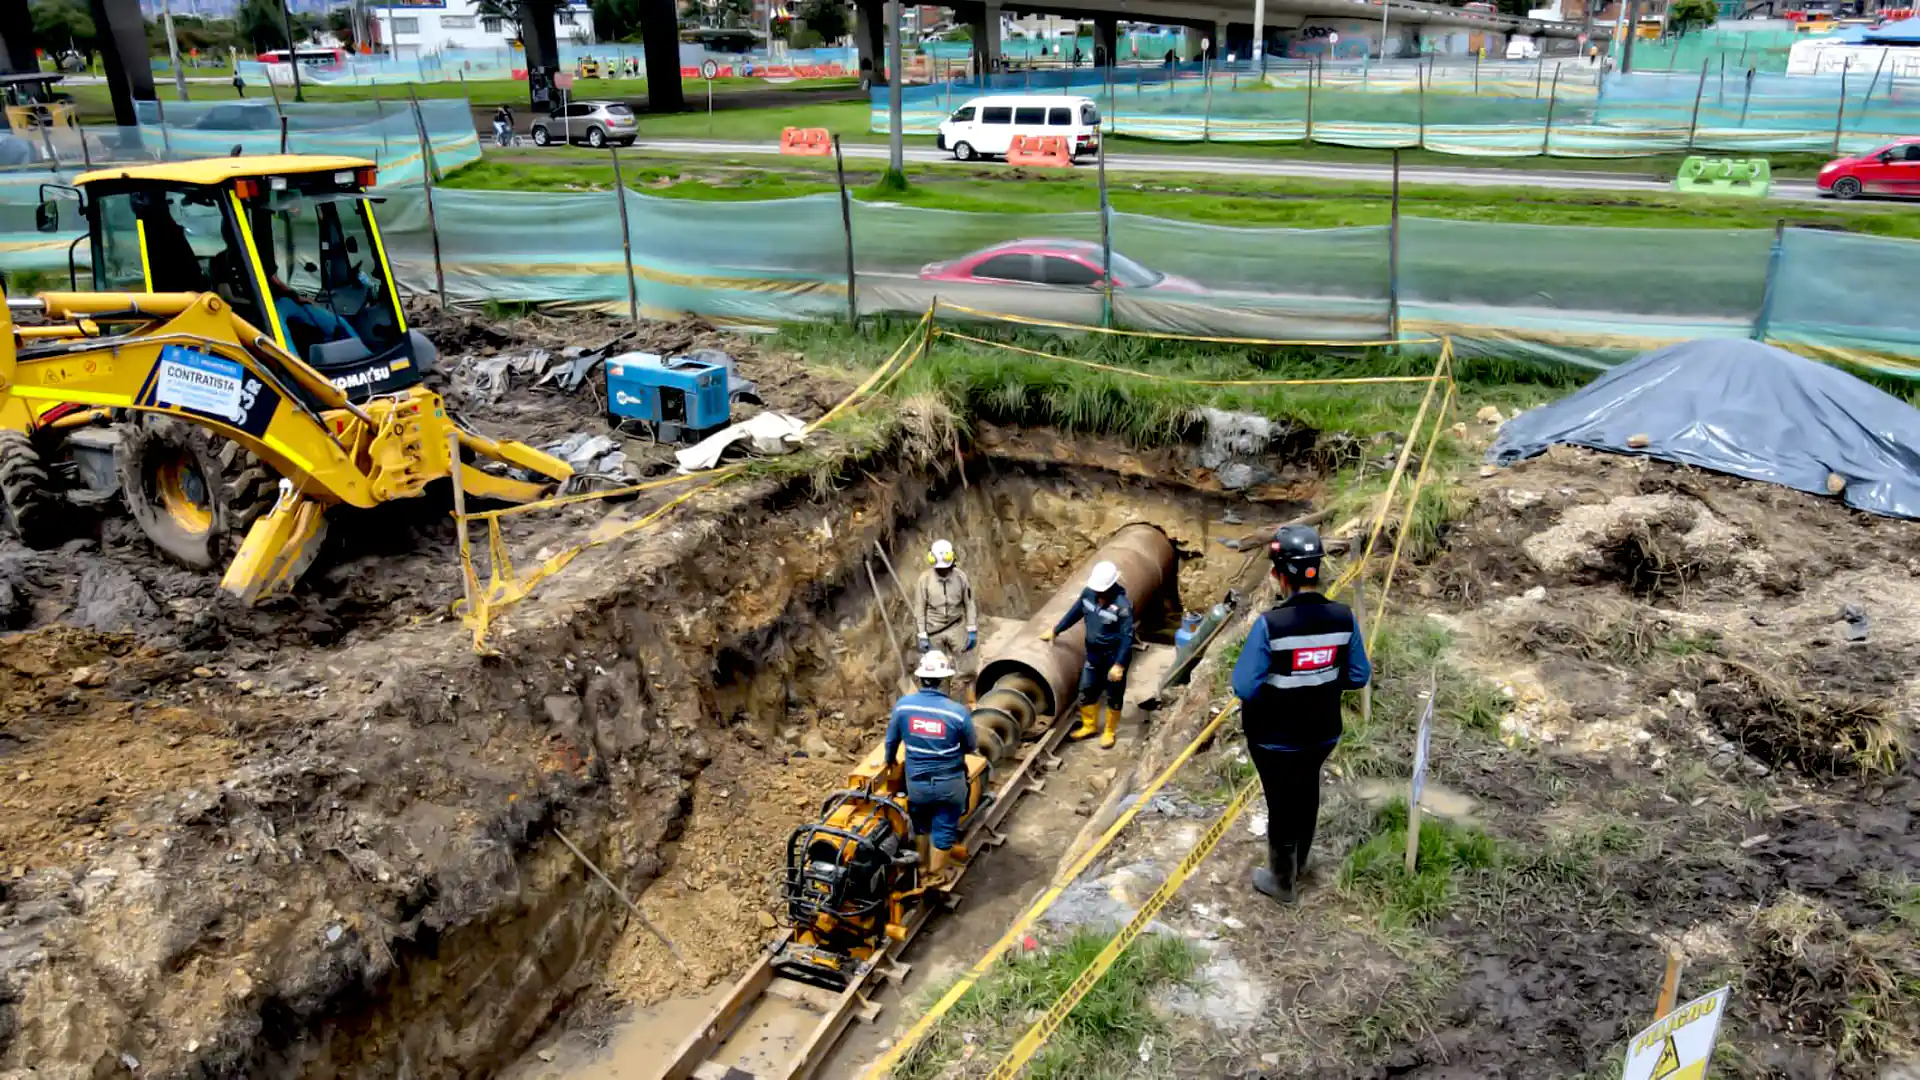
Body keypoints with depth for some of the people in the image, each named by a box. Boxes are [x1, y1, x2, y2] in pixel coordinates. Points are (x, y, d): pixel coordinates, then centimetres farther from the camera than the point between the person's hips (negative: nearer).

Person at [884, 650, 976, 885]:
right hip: (950, 783, -2)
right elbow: (971, 746, -4)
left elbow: (892, 739, 2)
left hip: (916, 781, 2)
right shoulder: (958, 712, -20)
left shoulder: (903, 705, -14)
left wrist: (888, 760, 23)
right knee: (944, 829, 16)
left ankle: (921, 866, 44)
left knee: (920, 826, 26)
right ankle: (935, 876, 29)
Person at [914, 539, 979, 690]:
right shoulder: (925, 579, -8)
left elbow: (969, 604, 1)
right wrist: (922, 636, -7)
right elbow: (919, 609, -4)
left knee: (966, 667, -3)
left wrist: (972, 630, -3)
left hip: (955, 627, 0)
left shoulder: (960, 577, -6)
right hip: (934, 629, 0)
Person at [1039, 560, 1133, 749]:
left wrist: (1119, 665, -25)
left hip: (1114, 657, -6)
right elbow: (1075, 612, 9)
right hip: (1093, 654, 6)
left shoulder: (1122, 605, -28)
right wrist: (1055, 630, 16)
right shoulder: (1089, 593, -9)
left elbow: (1127, 637, -24)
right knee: (1086, 691, 17)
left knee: (1113, 697, 12)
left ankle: (1109, 732, 31)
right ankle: (1089, 725, 38)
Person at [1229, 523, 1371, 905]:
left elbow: (1244, 687, -24)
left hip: (1275, 738, -5)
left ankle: (1281, 881, 36)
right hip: (1323, 732, 5)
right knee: (1307, 794, 28)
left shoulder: (1270, 624, -28)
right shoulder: (1343, 617, -13)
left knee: (1281, 802, 15)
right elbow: (1359, 676, -3)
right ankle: (1298, 864, 51)